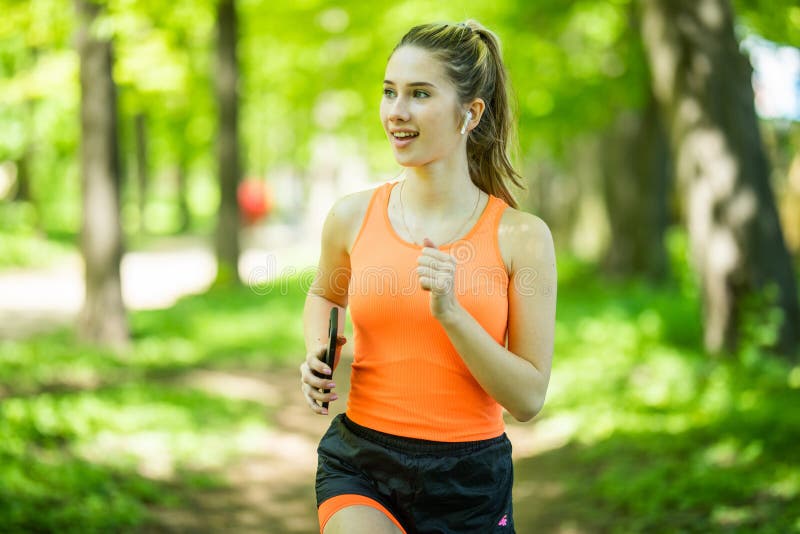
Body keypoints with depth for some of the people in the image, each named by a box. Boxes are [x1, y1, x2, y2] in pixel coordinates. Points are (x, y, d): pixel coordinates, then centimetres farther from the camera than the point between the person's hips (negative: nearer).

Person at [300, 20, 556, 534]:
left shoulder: (522, 236, -8)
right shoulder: (352, 216, -1)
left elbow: (529, 399, -8)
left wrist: (451, 314, -20)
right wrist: (316, 357, 1)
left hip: (469, 485, 0)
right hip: (359, 468, 0)